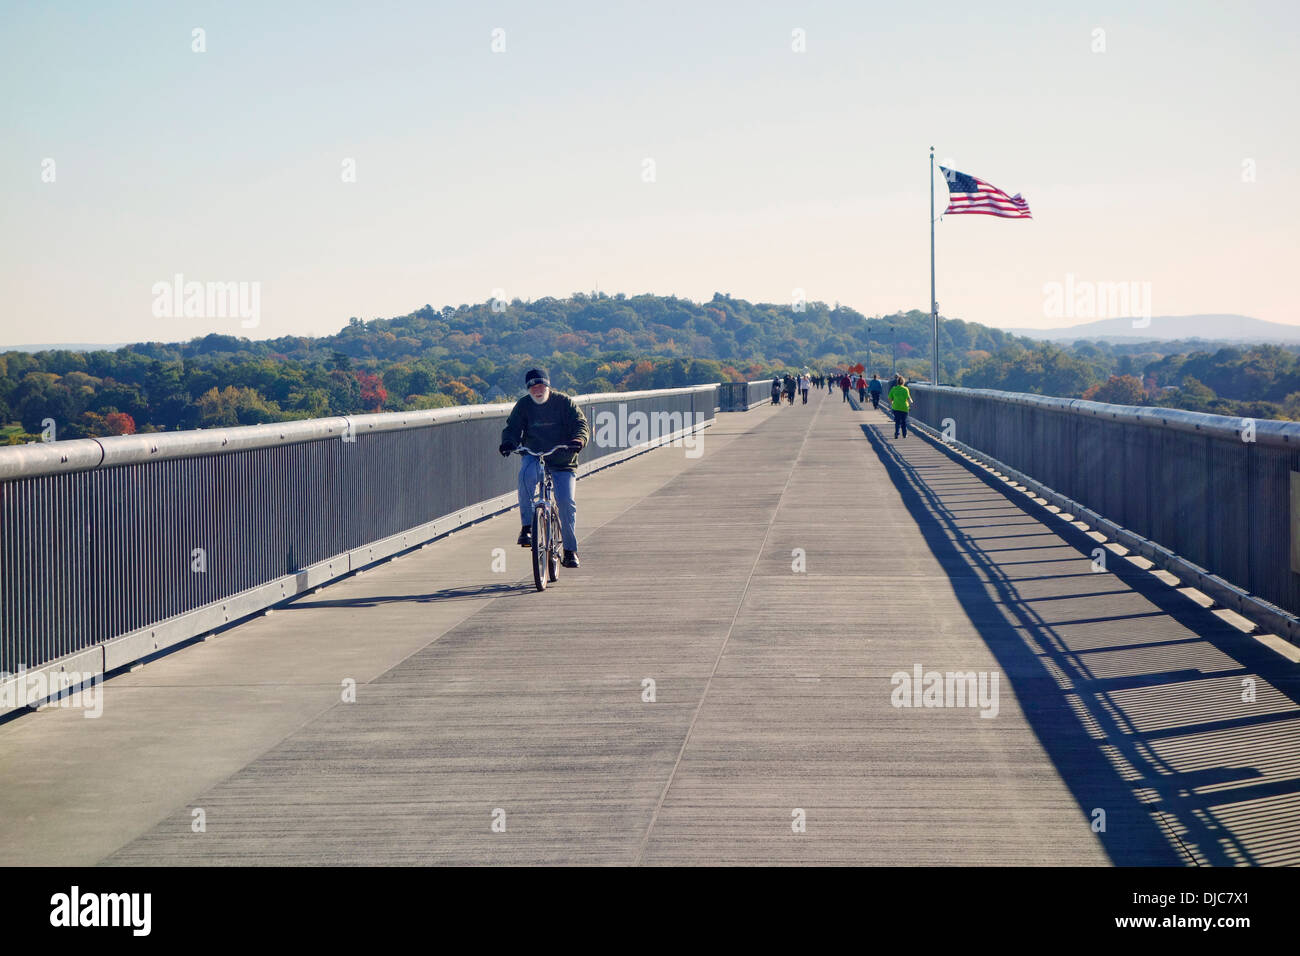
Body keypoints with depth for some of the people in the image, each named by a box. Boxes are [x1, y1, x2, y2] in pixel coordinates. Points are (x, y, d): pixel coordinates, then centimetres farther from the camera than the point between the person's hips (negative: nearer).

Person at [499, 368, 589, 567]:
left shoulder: (564, 402, -1)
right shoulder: (523, 405, 4)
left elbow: (580, 424, -8)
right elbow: (513, 428, -2)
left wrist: (578, 439, -31)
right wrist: (508, 442, -26)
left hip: (562, 462, 0)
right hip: (534, 457, 0)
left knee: (566, 502, -12)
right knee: (526, 474, -34)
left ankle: (570, 550, 5)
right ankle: (527, 527, -29)